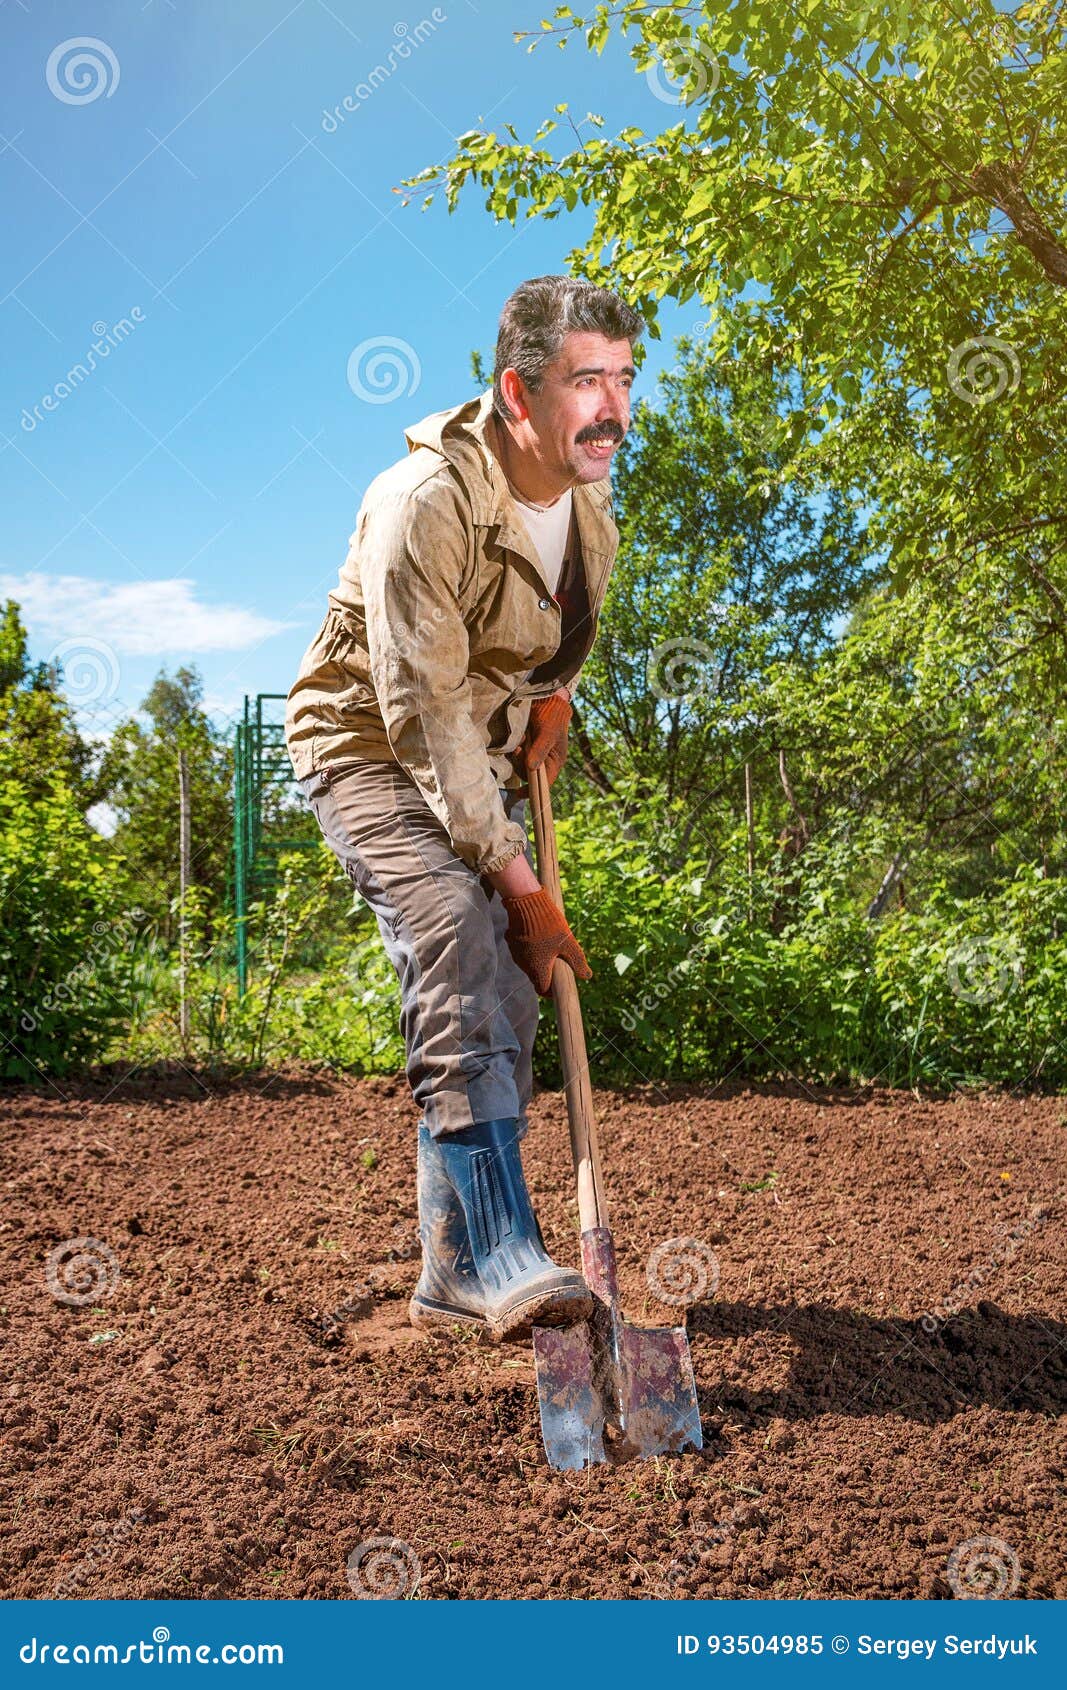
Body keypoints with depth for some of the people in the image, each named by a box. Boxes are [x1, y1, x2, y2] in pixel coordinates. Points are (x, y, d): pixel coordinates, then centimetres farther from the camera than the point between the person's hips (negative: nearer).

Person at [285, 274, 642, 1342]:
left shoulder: (592, 512, 1)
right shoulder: (428, 502, -25)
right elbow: (427, 715, -28)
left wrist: (553, 695, 1)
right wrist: (521, 885, -28)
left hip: (482, 766, 8)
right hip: (371, 746, -7)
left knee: (508, 995, 2)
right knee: (457, 942, -28)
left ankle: (454, 1274, 11)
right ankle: (507, 1258, -31)